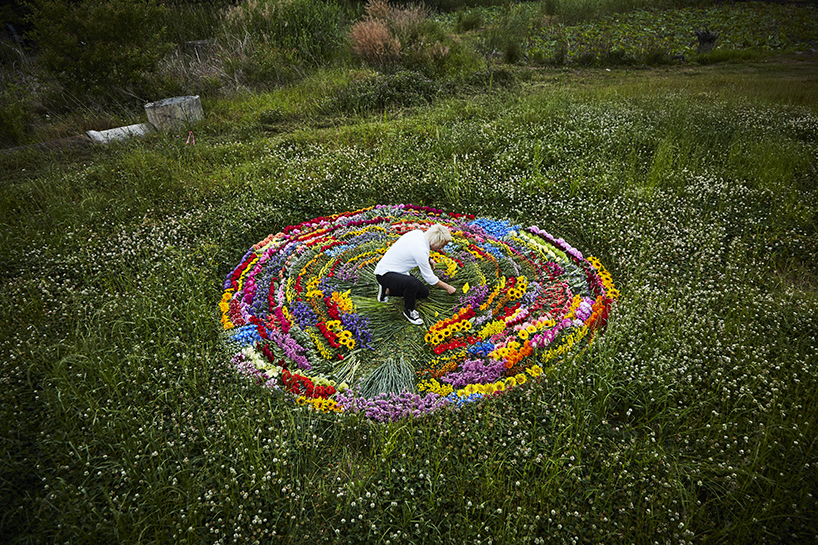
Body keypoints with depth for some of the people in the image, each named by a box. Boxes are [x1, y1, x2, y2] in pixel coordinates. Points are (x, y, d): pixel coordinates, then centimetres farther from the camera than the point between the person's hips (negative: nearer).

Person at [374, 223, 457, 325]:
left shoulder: (418, 233, -5)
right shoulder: (421, 251, -29)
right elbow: (429, 278, -16)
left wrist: (427, 260, 15)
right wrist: (447, 287, -2)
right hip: (384, 274, -10)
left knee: (424, 292, 12)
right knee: (413, 283, -38)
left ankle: (387, 290, 18)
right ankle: (409, 310, -9)